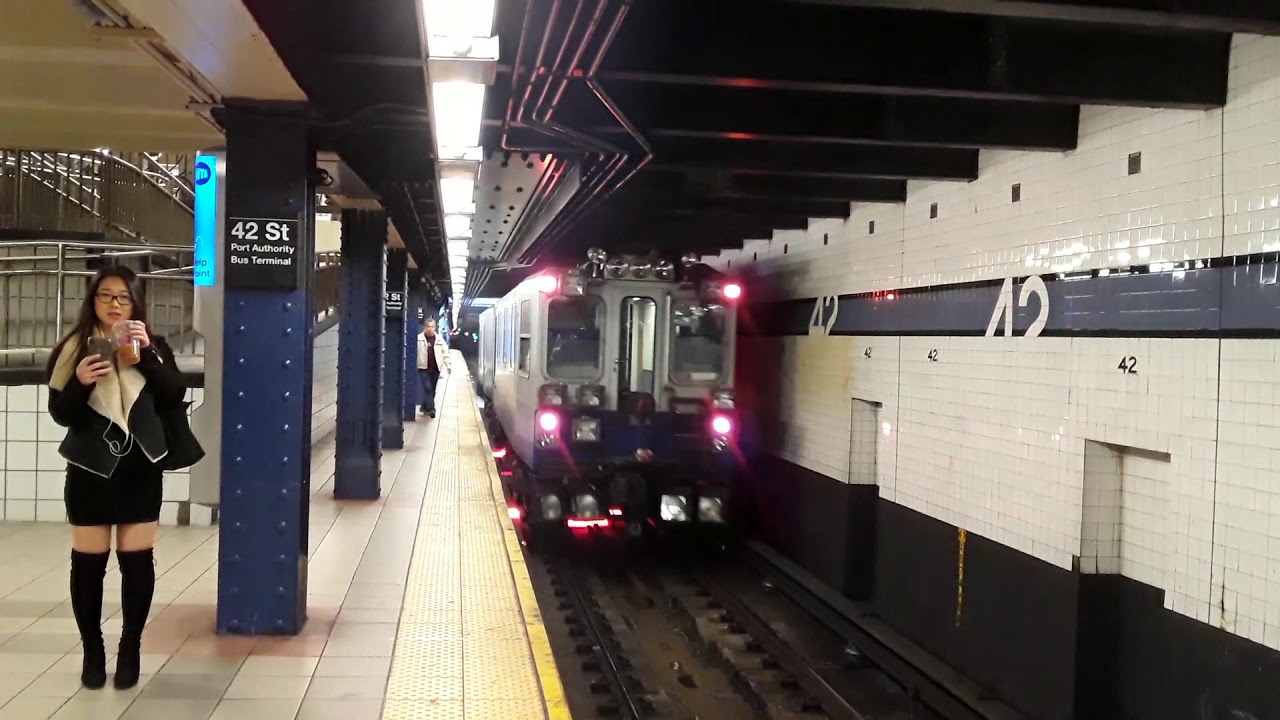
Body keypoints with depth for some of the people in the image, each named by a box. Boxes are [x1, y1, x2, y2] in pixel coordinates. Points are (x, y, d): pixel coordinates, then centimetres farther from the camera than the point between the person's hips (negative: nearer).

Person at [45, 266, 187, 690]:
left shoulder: (153, 346, 5)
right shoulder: (71, 349, 1)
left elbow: (176, 397, -8)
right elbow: (60, 414, -3)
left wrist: (149, 352, -17)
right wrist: (80, 382, -22)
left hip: (141, 469, 1)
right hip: (90, 469, 0)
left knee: (137, 559, 2)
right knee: (88, 561, 3)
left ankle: (131, 649, 15)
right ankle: (92, 651, 17)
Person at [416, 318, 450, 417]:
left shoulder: (439, 340, 5)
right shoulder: (419, 339, -3)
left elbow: (445, 353, 8)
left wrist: (448, 365, 2)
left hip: (435, 369, 3)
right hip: (423, 368, -3)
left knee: (432, 390, 9)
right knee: (427, 388, -10)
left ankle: (425, 407, 23)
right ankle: (431, 408, -12)